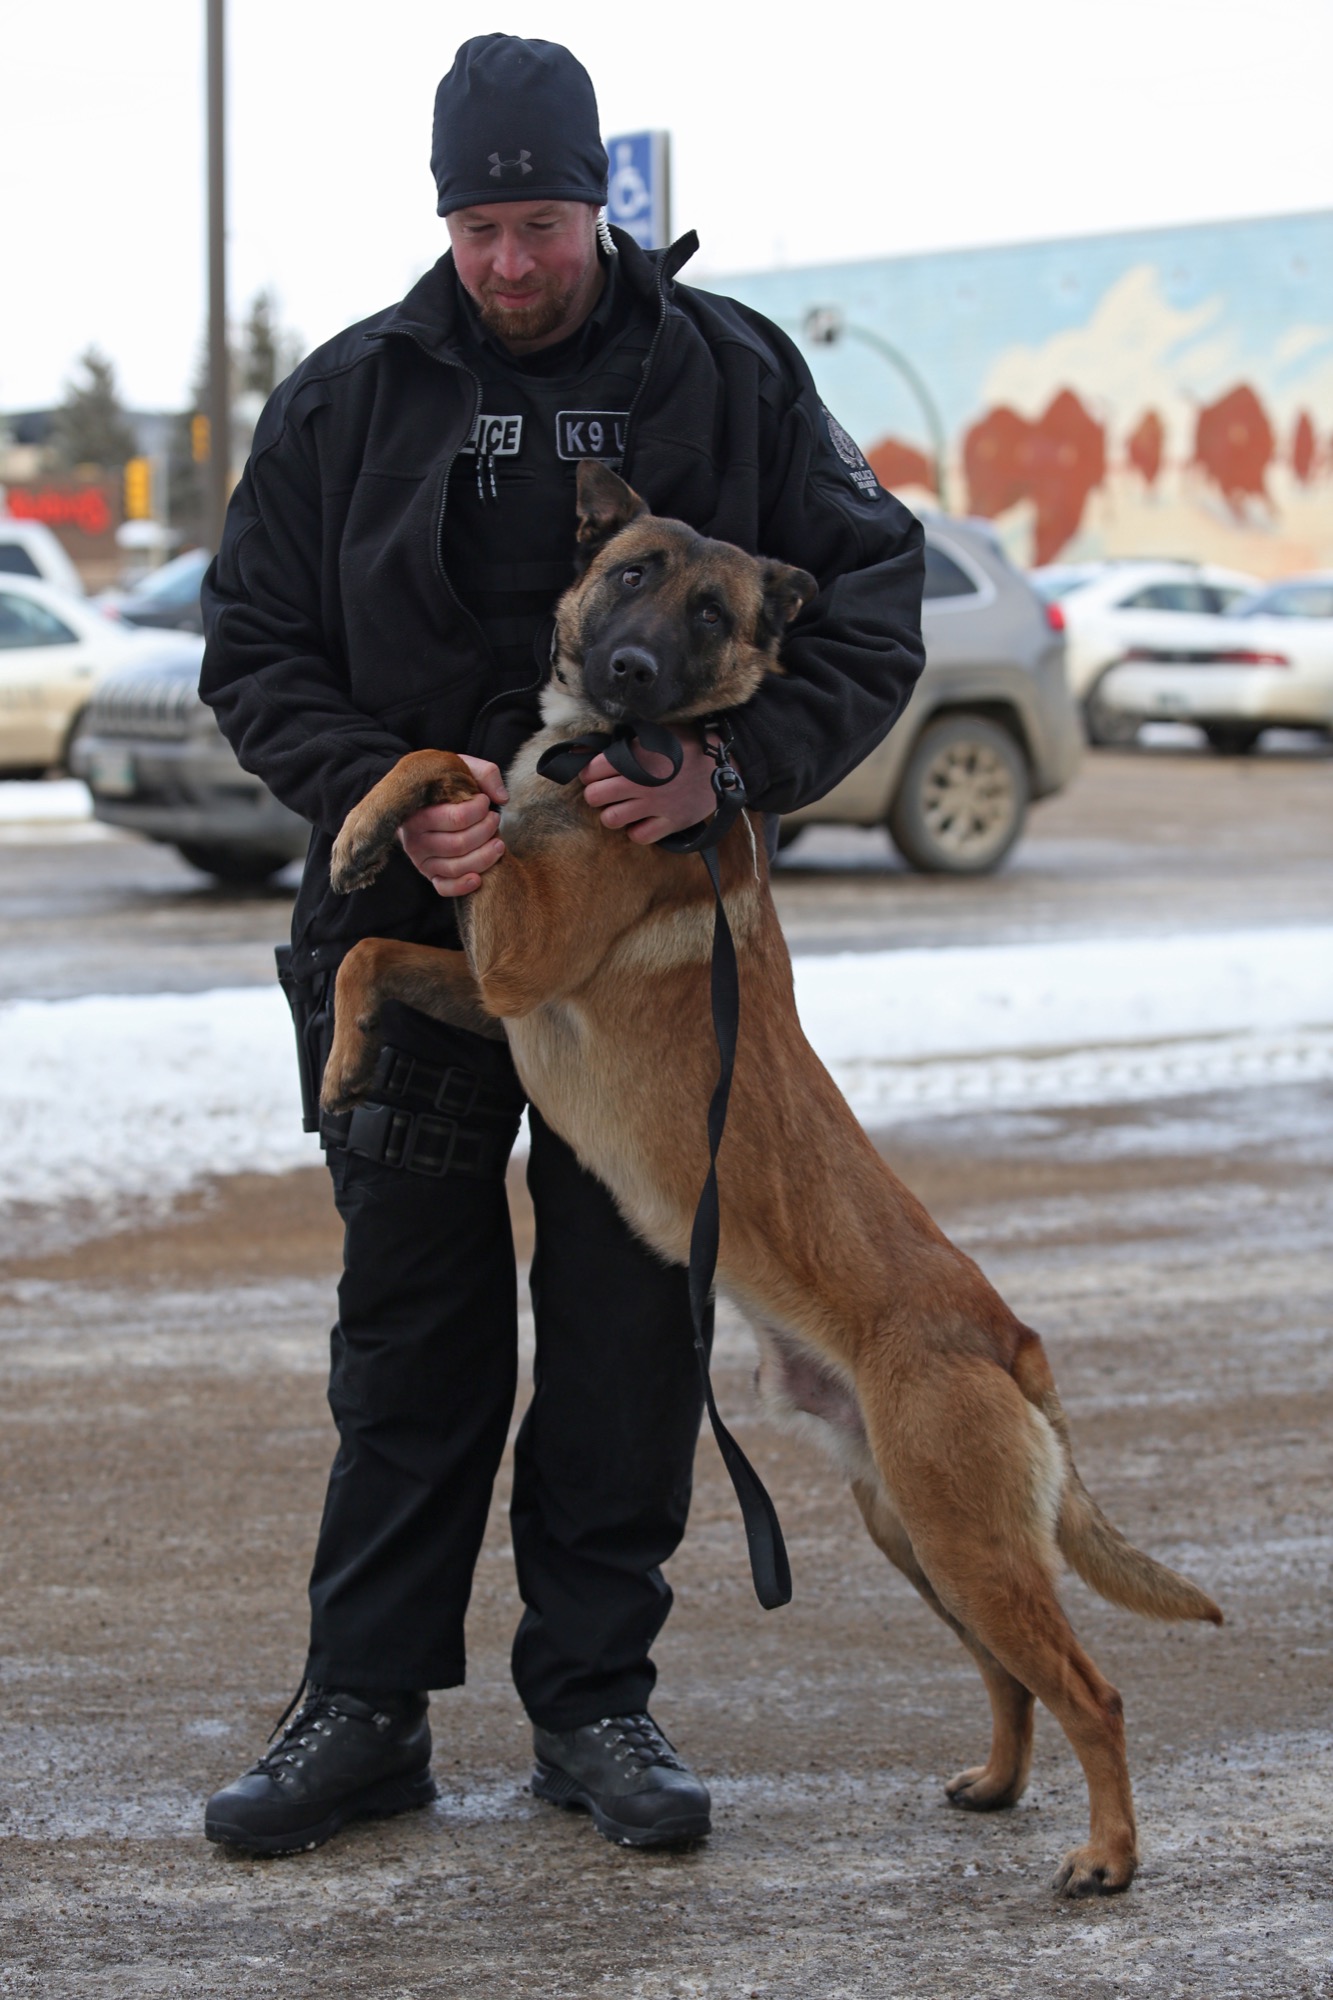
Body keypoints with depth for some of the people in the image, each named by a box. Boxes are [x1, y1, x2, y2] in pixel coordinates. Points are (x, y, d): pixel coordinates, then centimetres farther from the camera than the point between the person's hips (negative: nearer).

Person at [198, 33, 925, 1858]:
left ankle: (594, 1700, 16)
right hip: (409, 929, 1)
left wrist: (726, 765, -19)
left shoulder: (734, 380, -1)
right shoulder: (348, 400, 2)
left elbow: (872, 614, -2)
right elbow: (255, 653, 3)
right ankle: (367, 1706, 14)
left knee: (629, 1328, 5)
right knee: (410, 1331, 6)